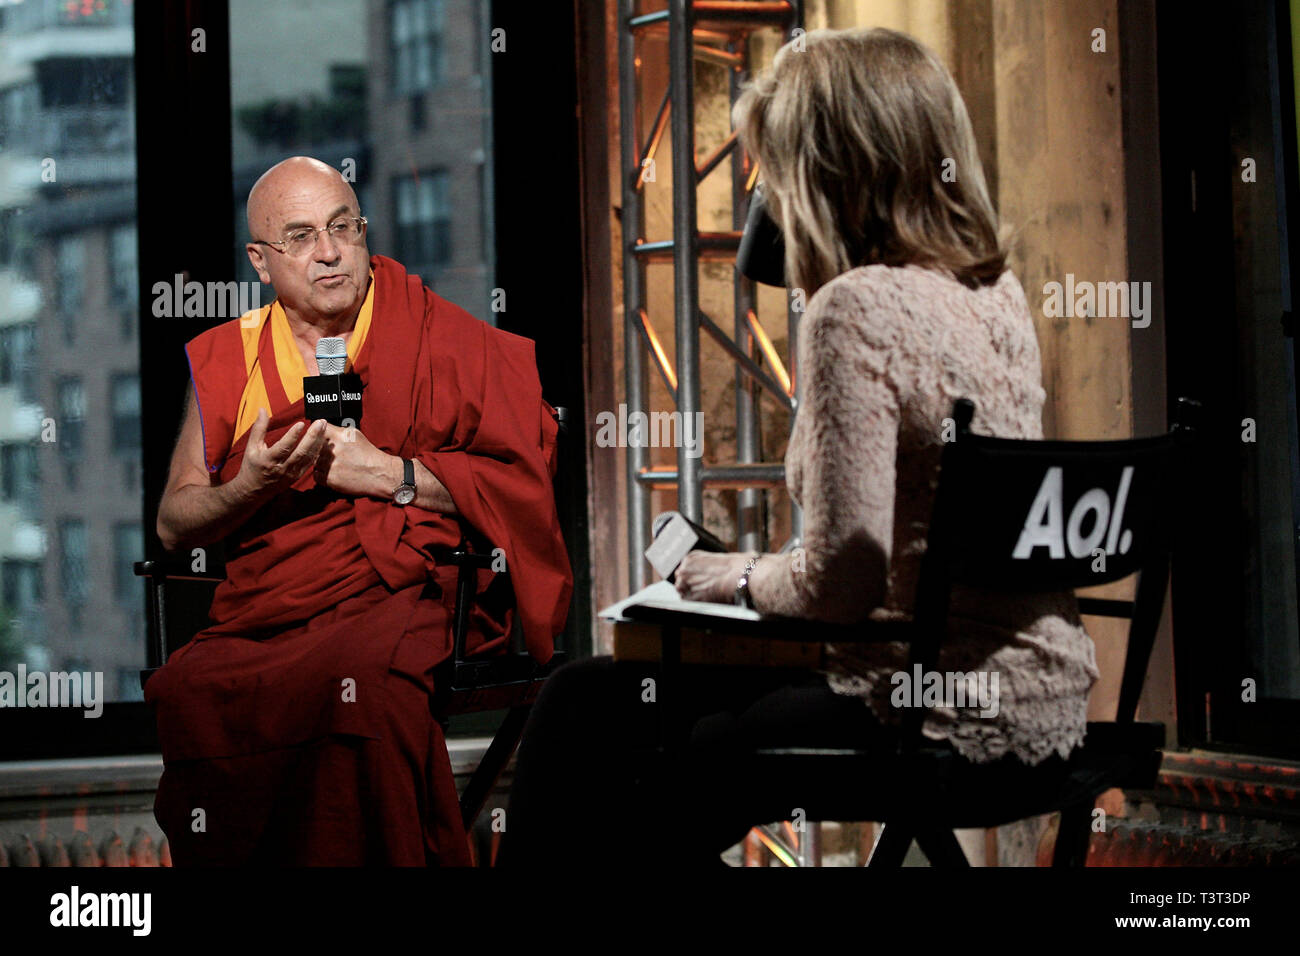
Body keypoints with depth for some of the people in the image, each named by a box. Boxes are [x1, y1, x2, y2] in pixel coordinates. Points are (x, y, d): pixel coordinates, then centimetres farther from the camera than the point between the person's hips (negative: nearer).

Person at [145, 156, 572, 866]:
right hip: (266, 609, 3)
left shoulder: (438, 335, 10)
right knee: (190, 692, -32)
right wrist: (252, 485, -4)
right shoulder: (226, 359, 17)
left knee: (368, 675, -39)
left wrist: (387, 474, -5)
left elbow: (521, 482, 5)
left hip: (406, 593, -2)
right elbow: (174, 526, 17)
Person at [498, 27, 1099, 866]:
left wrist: (740, 578, -4)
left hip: (942, 716, -9)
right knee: (587, 701, 15)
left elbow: (842, 580, -22)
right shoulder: (999, 295, 7)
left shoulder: (857, 308, -20)